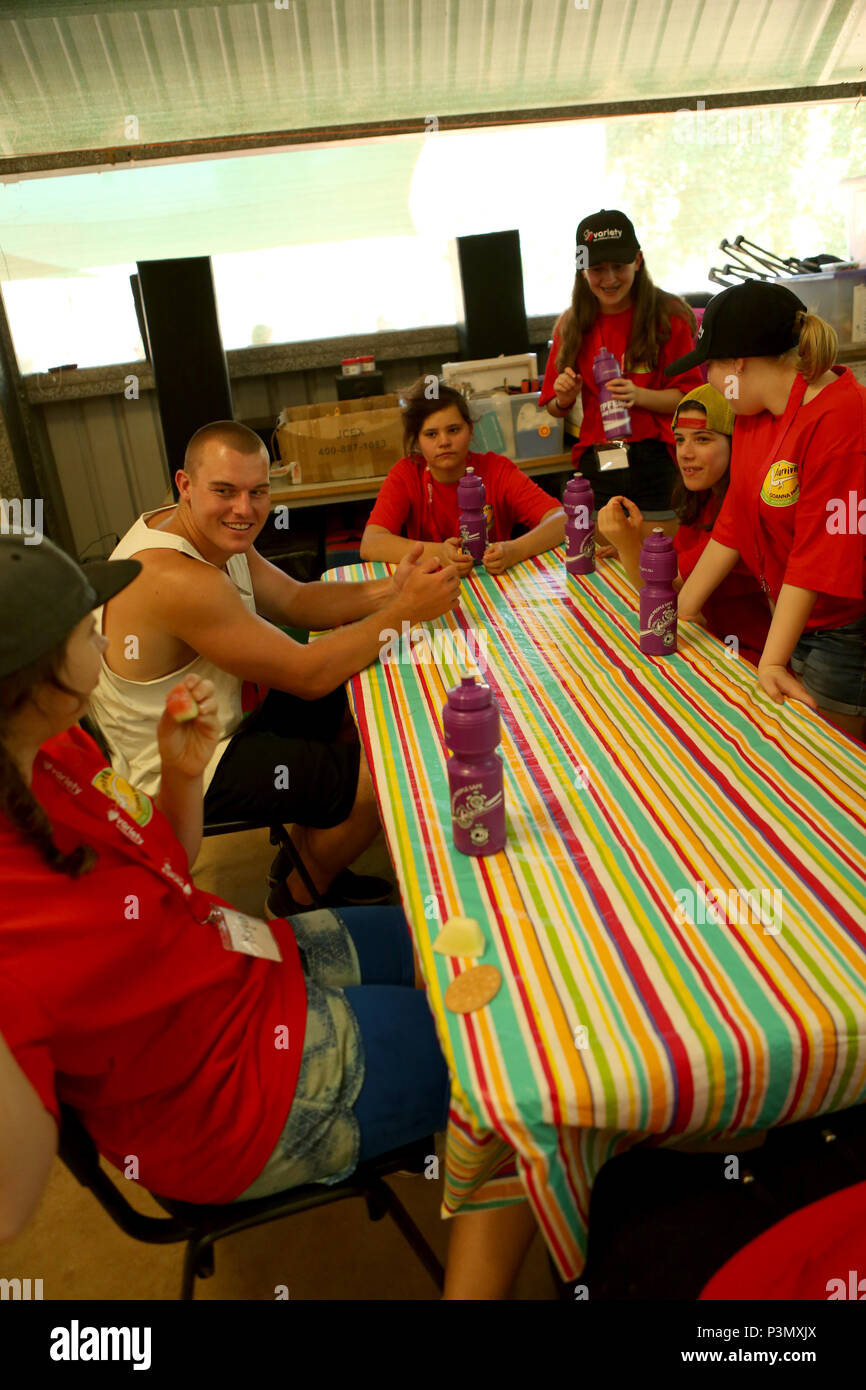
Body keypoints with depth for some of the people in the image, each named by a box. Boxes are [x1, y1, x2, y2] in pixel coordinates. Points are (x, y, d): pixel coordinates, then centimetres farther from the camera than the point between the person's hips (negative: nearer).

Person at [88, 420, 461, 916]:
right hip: (179, 778, -10)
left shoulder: (217, 533, -2)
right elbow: (308, 674, -30)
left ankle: (300, 857, 29)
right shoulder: (175, 577, -32)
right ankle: (300, 898, 17)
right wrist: (406, 610, -23)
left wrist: (388, 591, -13)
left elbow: (294, 601, 3)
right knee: (380, 778, -10)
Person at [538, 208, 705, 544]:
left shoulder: (668, 317, -1)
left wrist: (638, 395, -19)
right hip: (597, 464, 3)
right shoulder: (573, 325, 8)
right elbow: (554, 409, 14)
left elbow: (689, 397, -3)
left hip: (657, 462, -2)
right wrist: (564, 397, -9)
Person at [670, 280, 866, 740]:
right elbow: (734, 524, 5)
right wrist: (677, 616, 4)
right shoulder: (752, 415, 3)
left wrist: (773, 660, -24)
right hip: (788, 619, 8)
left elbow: (820, 559, -25)